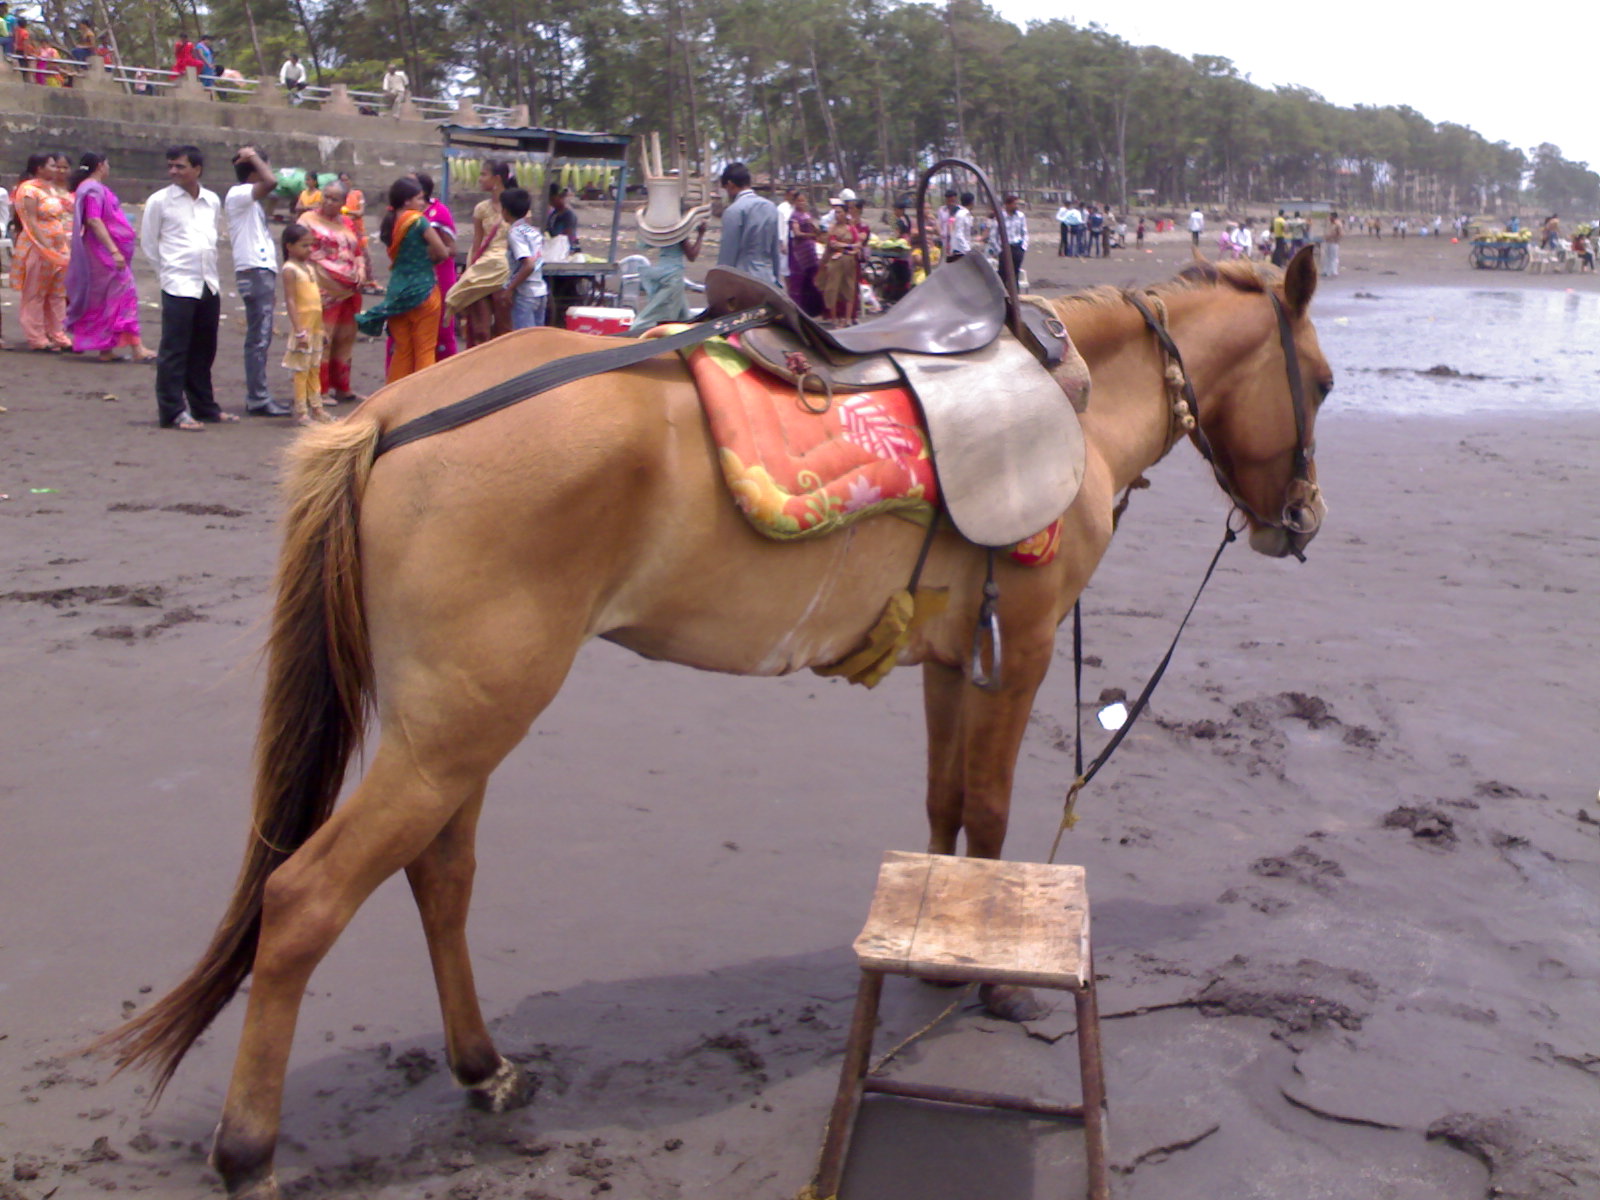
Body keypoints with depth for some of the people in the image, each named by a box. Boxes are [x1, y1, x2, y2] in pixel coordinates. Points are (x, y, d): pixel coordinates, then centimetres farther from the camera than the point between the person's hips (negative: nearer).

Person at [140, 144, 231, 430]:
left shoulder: (212, 201, 10)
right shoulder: (160, 201, -2)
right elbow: (148, 243, 4)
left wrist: (209, 271, 12)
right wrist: (169, 270, 4)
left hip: (209, 285, 5)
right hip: (178, 287, -5)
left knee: (204, 350, 12)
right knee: (174, 350, -4)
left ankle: (204, 405, 23)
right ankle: (173, 411, -1)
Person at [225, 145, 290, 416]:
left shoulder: (250, 200, 22)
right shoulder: (238, 195, -9)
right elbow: (270, 181, -26)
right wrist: (254, 157, -11)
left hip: (262, 271, 10)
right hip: (255, 272, -10)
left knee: (260, 337, 11)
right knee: (259, 338, -10)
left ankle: (258, 396, 15)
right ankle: (258, 399, -10)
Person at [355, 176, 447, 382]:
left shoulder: (389, 223, 6)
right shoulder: (419, 221, -12)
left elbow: (393, 256, 11)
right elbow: (442, 252, -11)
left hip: (396, 292, 6)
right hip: (423, 290, -6)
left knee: (402, 350, 14)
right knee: (424, 350, 4)